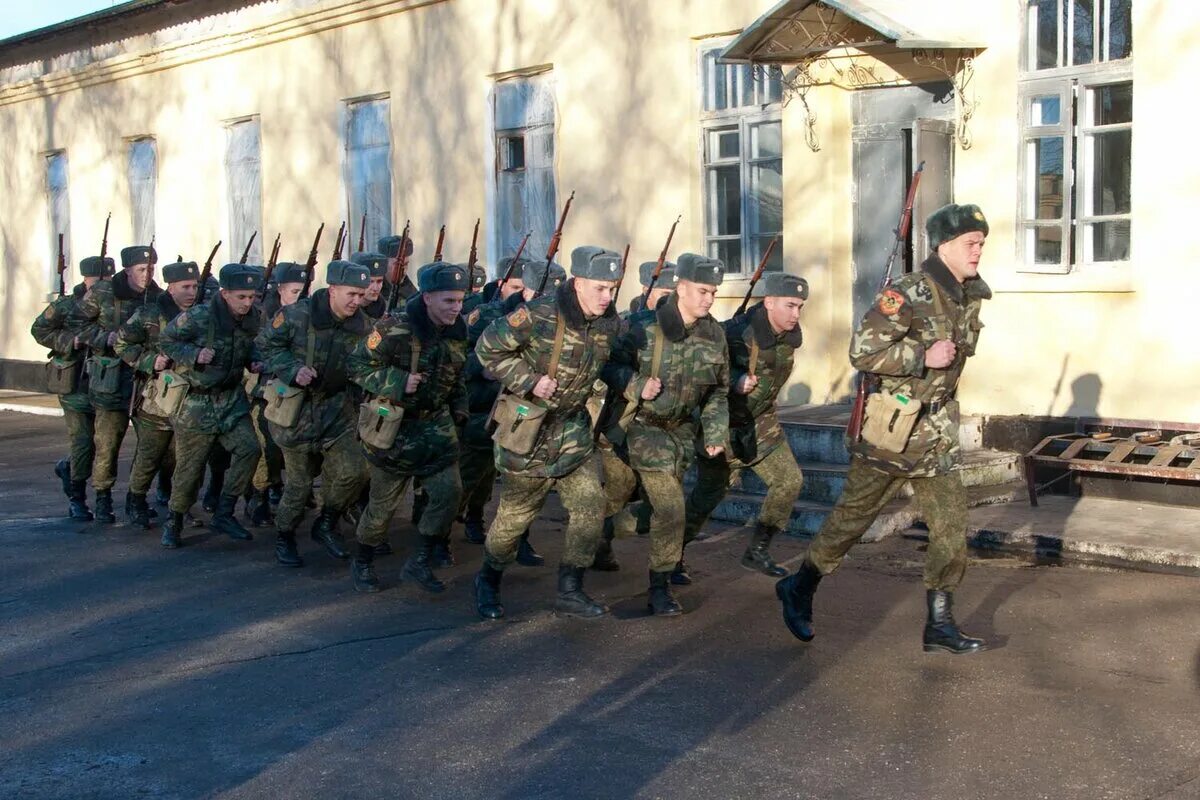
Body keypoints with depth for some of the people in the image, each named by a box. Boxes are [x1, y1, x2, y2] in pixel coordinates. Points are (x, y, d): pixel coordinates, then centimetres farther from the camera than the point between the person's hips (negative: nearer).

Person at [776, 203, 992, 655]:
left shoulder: (970, 298, 8)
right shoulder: (909, 293, -18)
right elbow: (862, 351, -23)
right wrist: (923, 357, -24)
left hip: (936, 432, 7)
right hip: (890, 430, -7)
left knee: (951, 525, 3)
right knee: (852, 516, 5)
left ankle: (939, 625, 13)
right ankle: (798, 590, 25)